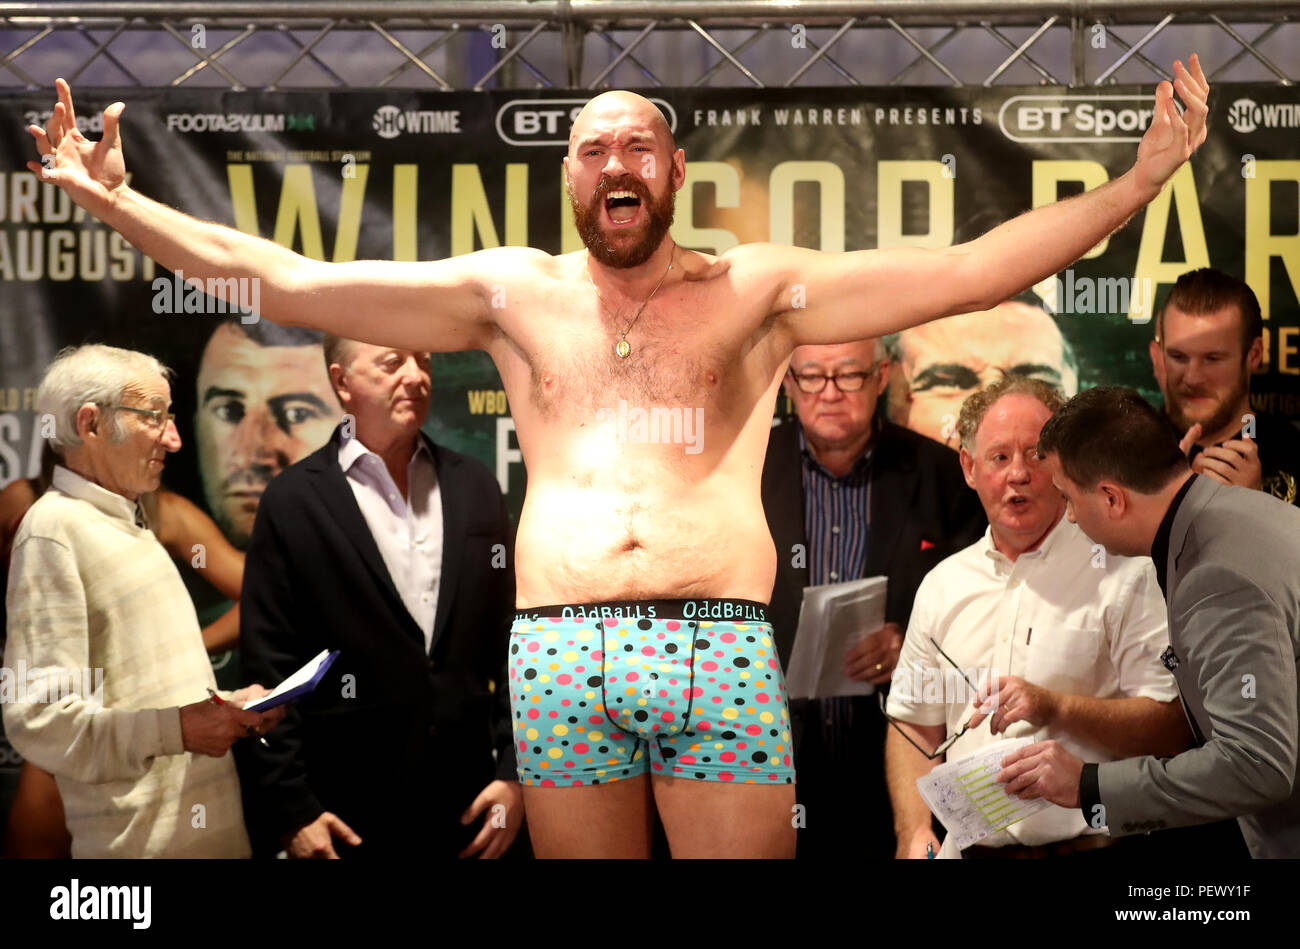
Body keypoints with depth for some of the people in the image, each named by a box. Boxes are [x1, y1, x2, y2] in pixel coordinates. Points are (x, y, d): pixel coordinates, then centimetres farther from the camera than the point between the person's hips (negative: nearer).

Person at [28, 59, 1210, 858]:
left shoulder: (757, 288, 11)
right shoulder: (514, 293, 14)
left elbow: (970, 270, 4)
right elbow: (281, 279, 12)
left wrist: (1137, 183, -3)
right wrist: (115, 199, 7)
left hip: (725, 650, -1)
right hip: (560, 656, 1)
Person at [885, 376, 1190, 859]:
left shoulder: (1125, 573, 2)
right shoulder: (942, 585, 16)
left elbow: (1174, 726, -3)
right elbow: (914, 726, 20)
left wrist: (1057, 709, -13)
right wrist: (916, 835, 6)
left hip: (1086, 849, -4)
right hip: (967, 849, 4)